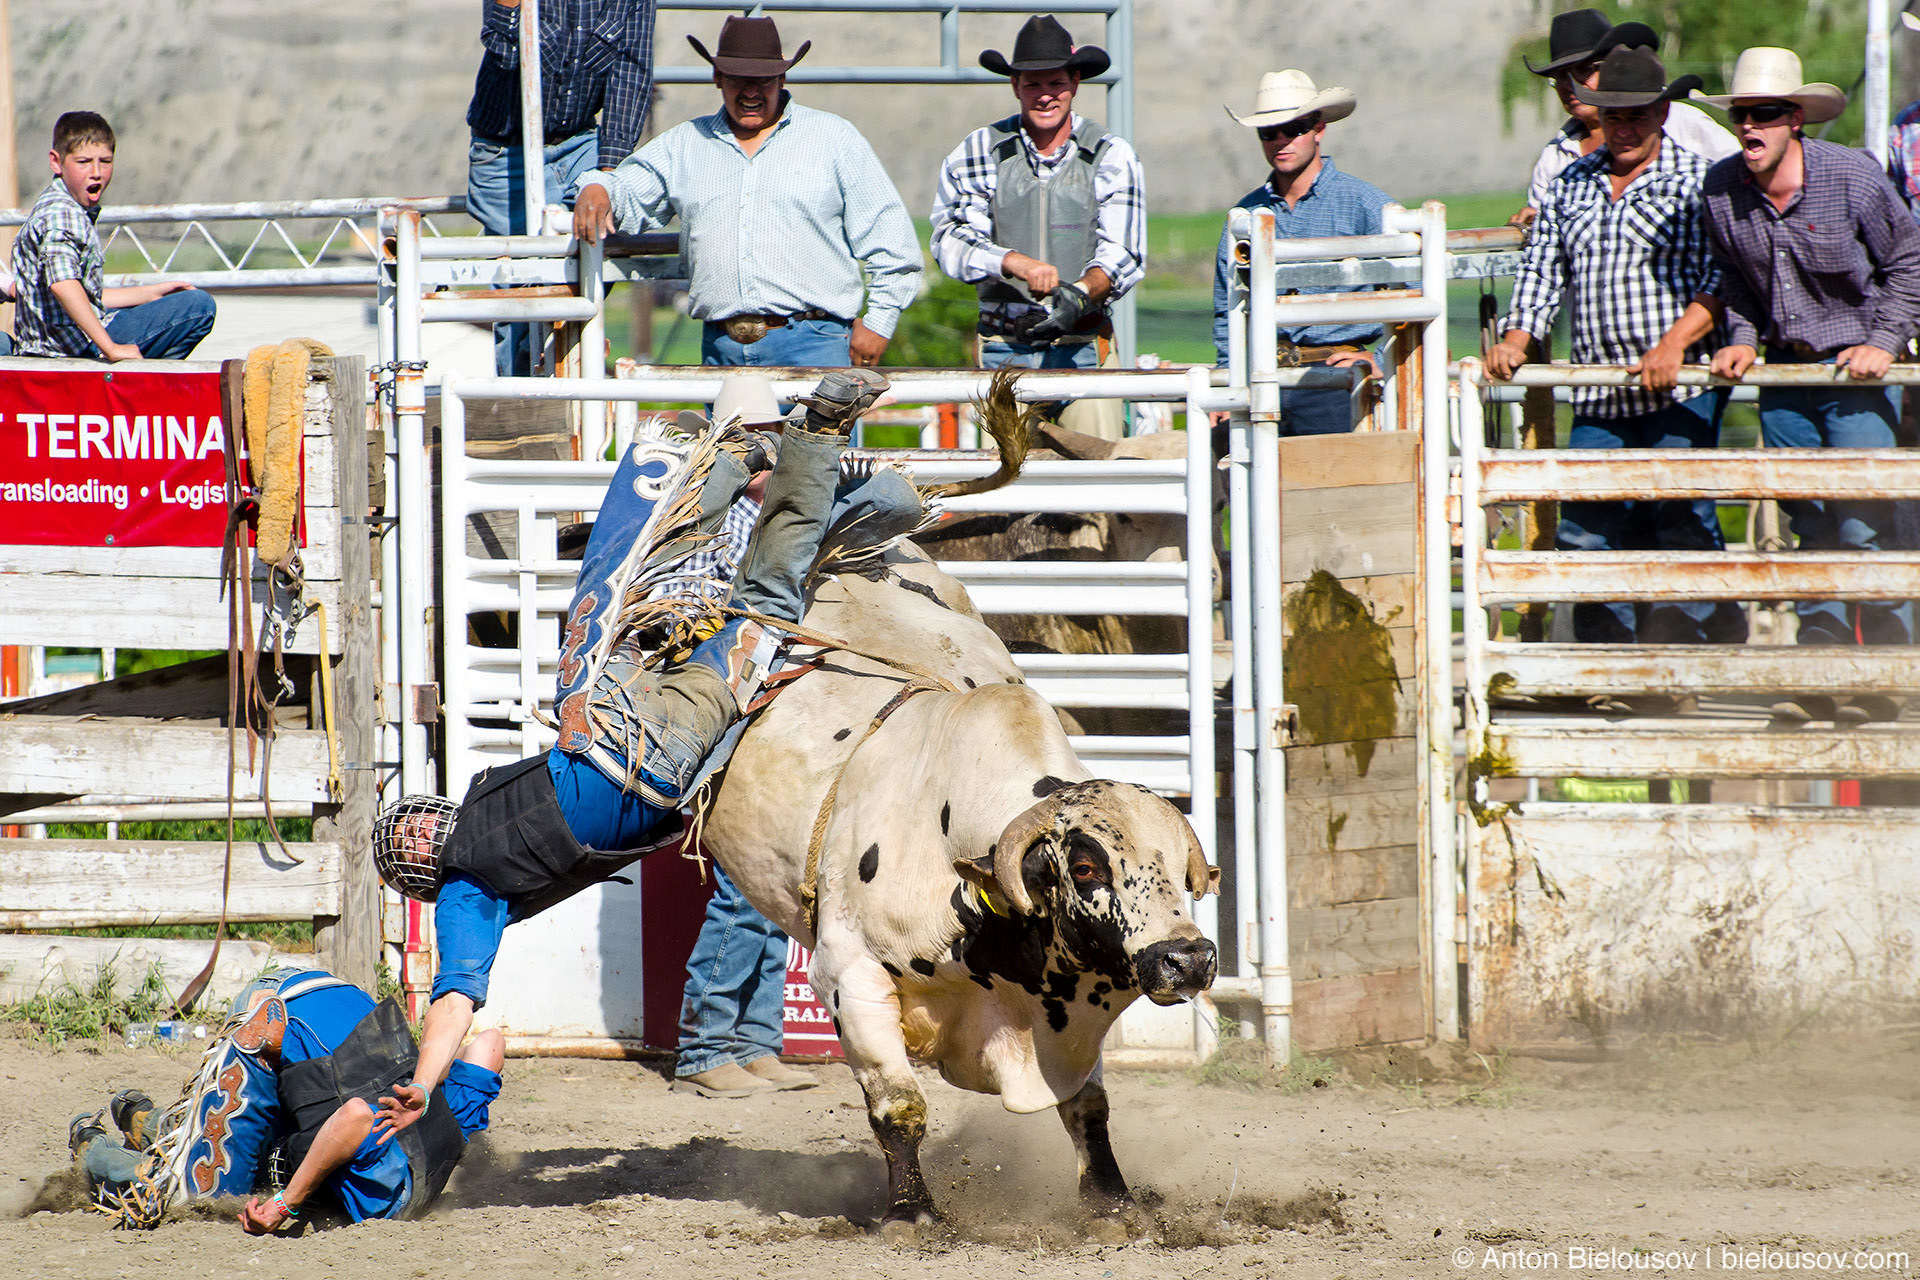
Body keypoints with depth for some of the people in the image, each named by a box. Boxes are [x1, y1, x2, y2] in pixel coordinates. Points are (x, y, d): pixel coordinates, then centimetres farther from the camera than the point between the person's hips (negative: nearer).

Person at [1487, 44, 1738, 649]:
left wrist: (1676, 342, -21)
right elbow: (1543, 272, 17)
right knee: (1584, 527, -1)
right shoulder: (1570, 186, 16)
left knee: (1679, 517, -10)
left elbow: (1717, 279, -7)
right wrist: (1516, 340, 0)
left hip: (1681, 387, -5)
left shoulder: (1696, 181, 0)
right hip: (1599, 392, 5)